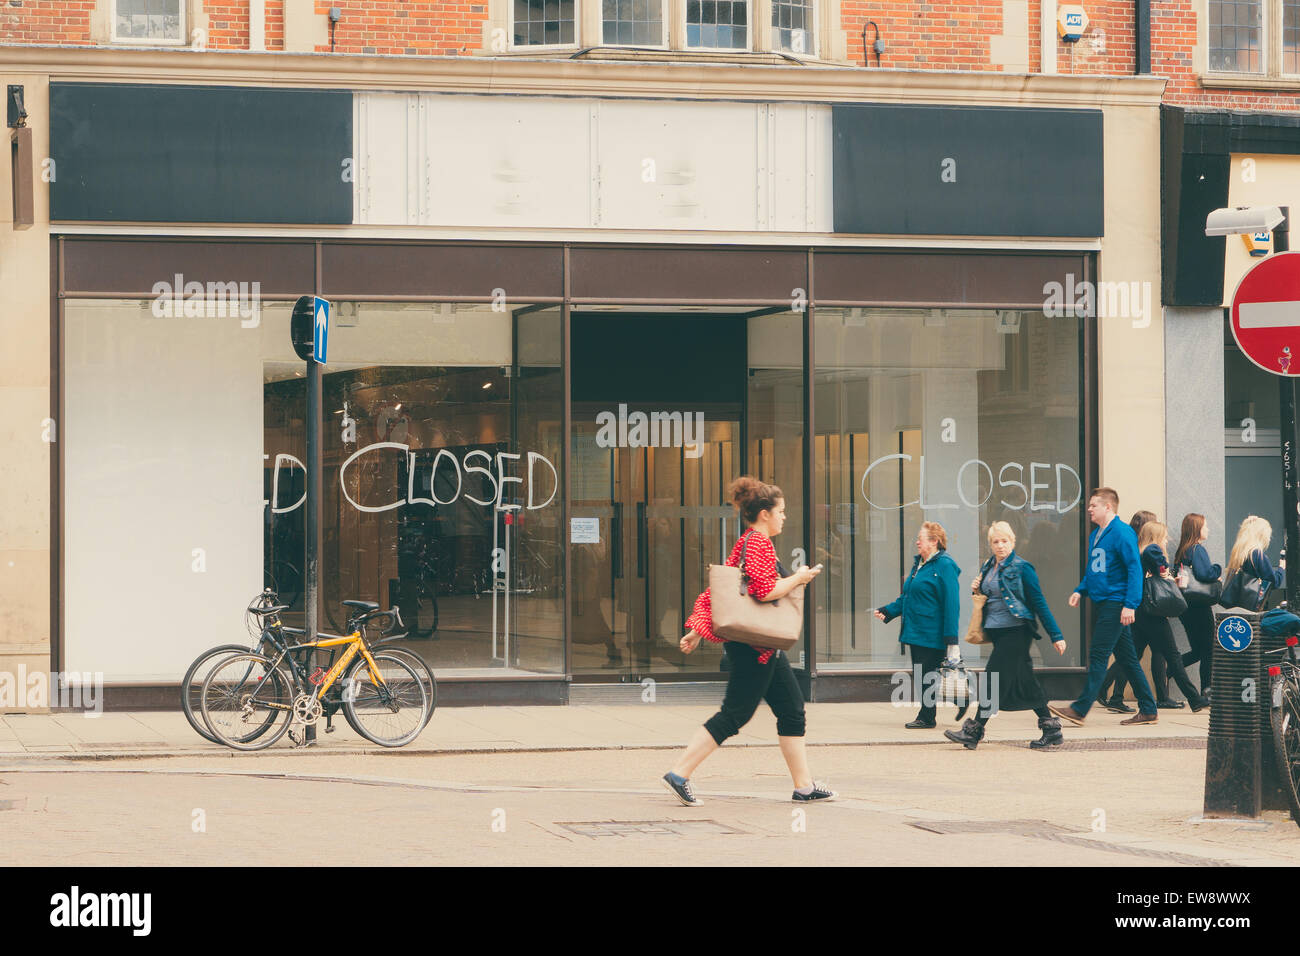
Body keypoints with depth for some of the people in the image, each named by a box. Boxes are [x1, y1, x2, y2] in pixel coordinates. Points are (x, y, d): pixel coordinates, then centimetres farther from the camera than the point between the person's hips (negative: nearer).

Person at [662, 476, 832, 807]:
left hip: (764, 646, 11)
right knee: (735, 714, -8)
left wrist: (698, 629, 17)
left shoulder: (747, 543, 17)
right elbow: (764, 590, -26)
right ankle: (680, 774, -8)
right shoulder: (759, 544, -14)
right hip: (755, 645, -11)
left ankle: (804, 786, 12)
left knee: (792, 710, 10)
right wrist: (798, 579, -11)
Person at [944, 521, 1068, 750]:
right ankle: (1052, 731, 14)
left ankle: (974, 731, -6)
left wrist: (1056, 635, -8)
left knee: (995, 678, -9)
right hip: (998, 632, 8)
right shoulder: (988, 568, 13)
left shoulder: (1022, 568, -8)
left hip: (1016, 630, -8)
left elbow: (1039, 602, -8)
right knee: (1024, 683, 9)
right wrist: (977, 591, 1)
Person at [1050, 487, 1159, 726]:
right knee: (1126, 658, 10)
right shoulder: (1095, 535, 16)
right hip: (1101, 604, 9)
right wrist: (1080, 590, 9)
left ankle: (1080, 709, -12)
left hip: (1115, 604, -9)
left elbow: (1135, 569, -16)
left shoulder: (1122, 533, -12)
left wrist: (1130, 604, -22)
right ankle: (1148, 710, 14)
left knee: (1098, 656, -10)